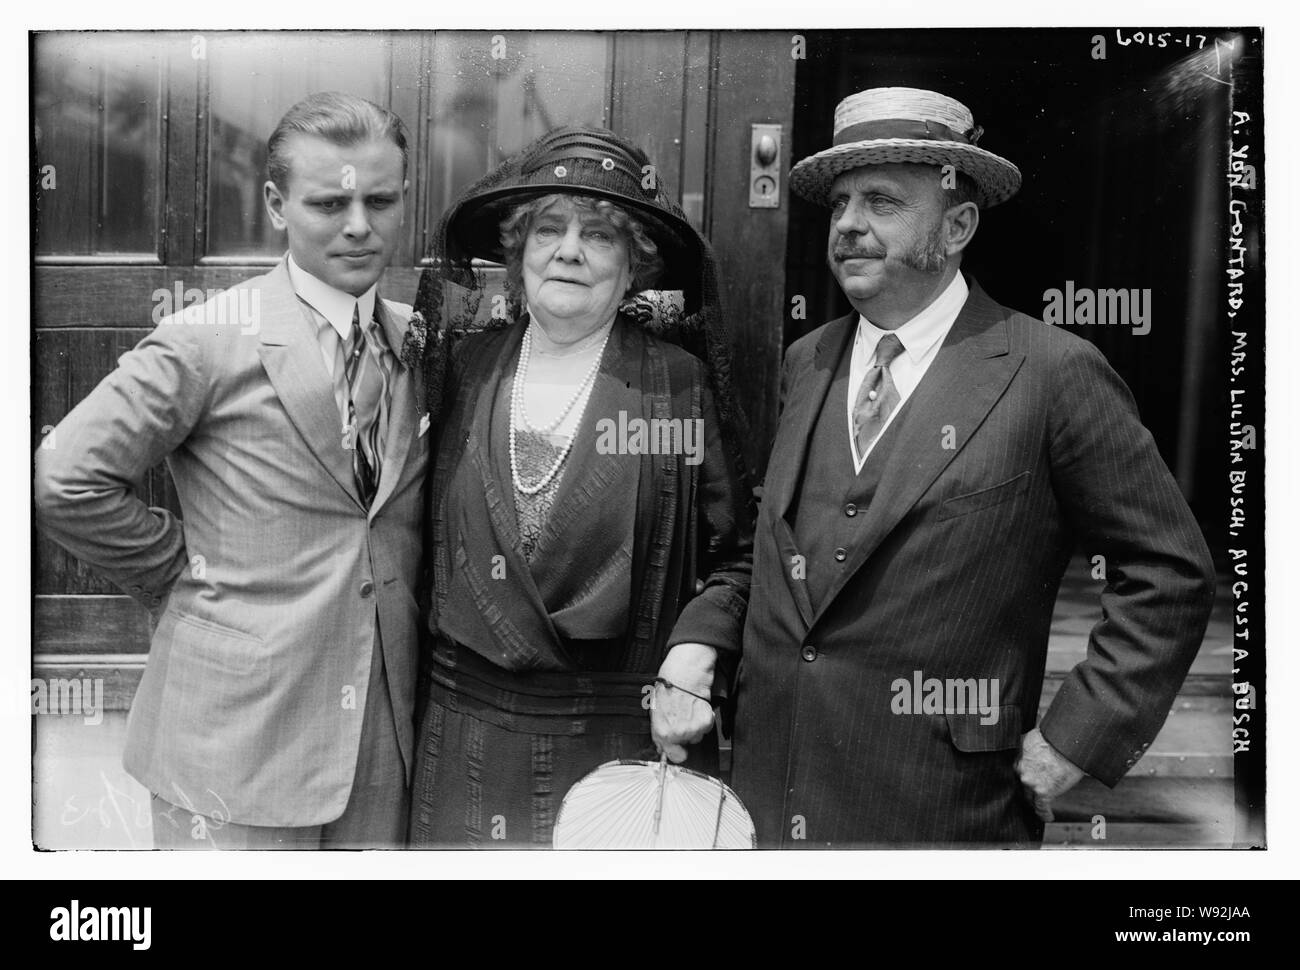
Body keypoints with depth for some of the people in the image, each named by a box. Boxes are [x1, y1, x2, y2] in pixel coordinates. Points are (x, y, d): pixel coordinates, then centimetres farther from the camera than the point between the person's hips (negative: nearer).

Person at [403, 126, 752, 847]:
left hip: (624, 738, -2)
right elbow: (427, 534, 12)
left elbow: (737, 556, -1)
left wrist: (694, 654, -14)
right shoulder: (467, 364, 3)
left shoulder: (681, 382, -6)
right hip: (466, 730, 3)